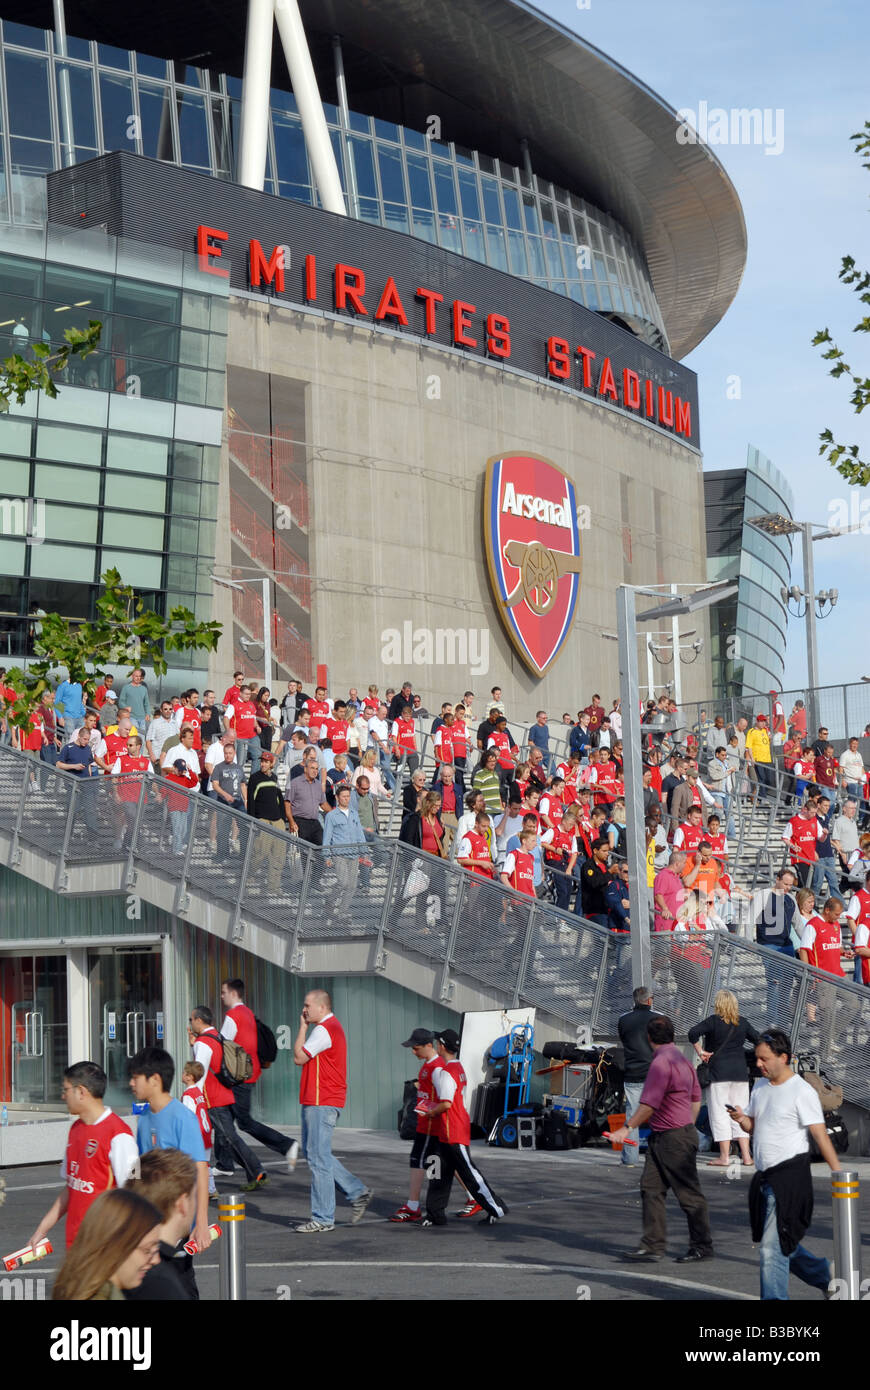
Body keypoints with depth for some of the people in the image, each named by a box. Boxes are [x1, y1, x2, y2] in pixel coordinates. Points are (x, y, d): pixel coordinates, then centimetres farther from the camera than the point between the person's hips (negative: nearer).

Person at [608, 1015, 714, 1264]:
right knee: (651, 1188, 5)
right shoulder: (682, 1059, 12)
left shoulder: (661, 1062, -18)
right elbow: (696, 1098, 20)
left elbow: (649, 1104, -21)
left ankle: (702, 1247, 14)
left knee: (689, 1194, 3)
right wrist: (688, 1126, 28)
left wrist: (627, 1128, -13)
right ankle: (652, 1247, 3)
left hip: (675, 1140, -10)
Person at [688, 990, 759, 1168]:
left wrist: (700, 1051, -8)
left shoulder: (714, 1021, -7)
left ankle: (724, 1157, -1)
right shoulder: (743, 1023, 6)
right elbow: (758, 1040, 11)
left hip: (719, 1073, -4)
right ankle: (746, 1156, 8)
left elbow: (693, 1032, -18)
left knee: (720, 1113, 0)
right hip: (740, 1072, 5)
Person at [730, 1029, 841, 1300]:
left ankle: (774, 1298, -4)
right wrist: (742, 1120, -3)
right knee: (782, 1244, 17)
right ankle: (826, 1275, 35)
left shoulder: (802, 1092, -12)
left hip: (790, 1176, -8)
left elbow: (820, 1135, -14)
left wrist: (838, 1174, -18)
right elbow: (753, 1127, 20)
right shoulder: (760, 1087, 12)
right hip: (764, 1176, 8)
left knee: (773, 1246, -11)